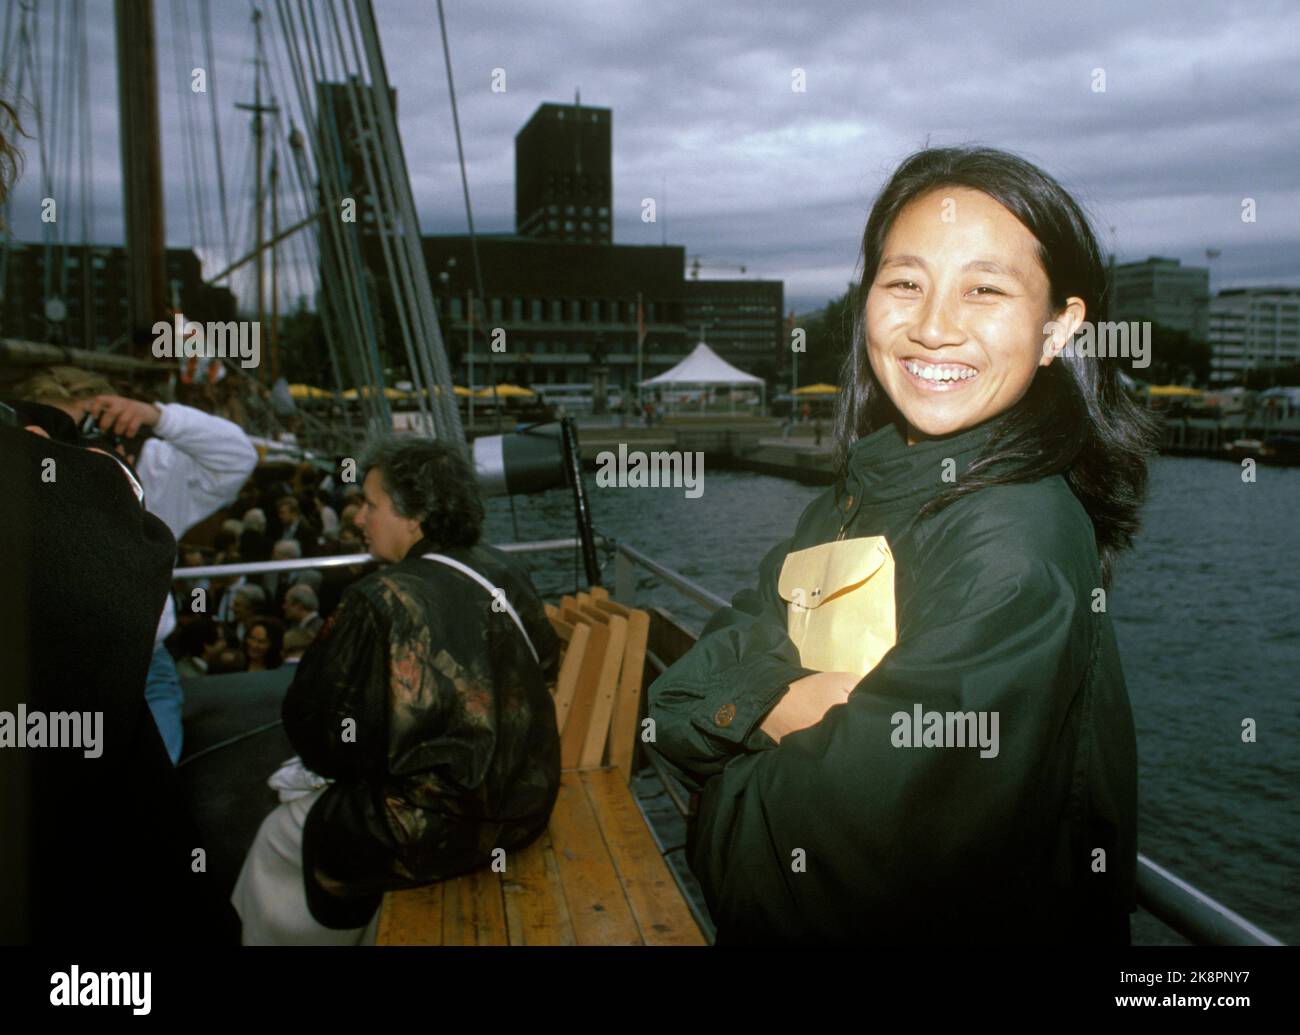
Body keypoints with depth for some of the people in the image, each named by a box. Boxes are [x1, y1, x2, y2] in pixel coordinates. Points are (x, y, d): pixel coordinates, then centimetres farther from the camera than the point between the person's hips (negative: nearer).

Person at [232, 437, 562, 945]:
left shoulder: (378, 602, -21)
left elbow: (315, 729, -16)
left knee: (279, 837, 16)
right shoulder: (504, 571, -2)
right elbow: (546, 664, 13)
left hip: (441, 829, -7)